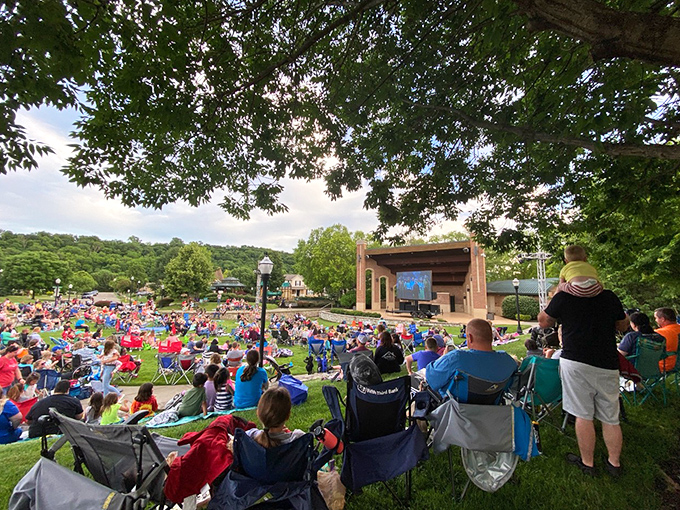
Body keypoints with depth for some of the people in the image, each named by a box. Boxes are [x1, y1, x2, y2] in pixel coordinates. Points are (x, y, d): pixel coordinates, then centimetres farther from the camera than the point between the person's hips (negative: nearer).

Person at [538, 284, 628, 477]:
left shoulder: (563, 297, -6)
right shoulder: (610, 297, 4)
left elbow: (543, 322, 7)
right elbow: (623, 326, 18)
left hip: (576, 362, -4)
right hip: (607, 365, 4)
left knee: (583, 415, 7)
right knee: (611, 418, 16)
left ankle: (587, 463, 20)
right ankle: (614, 463, 29)